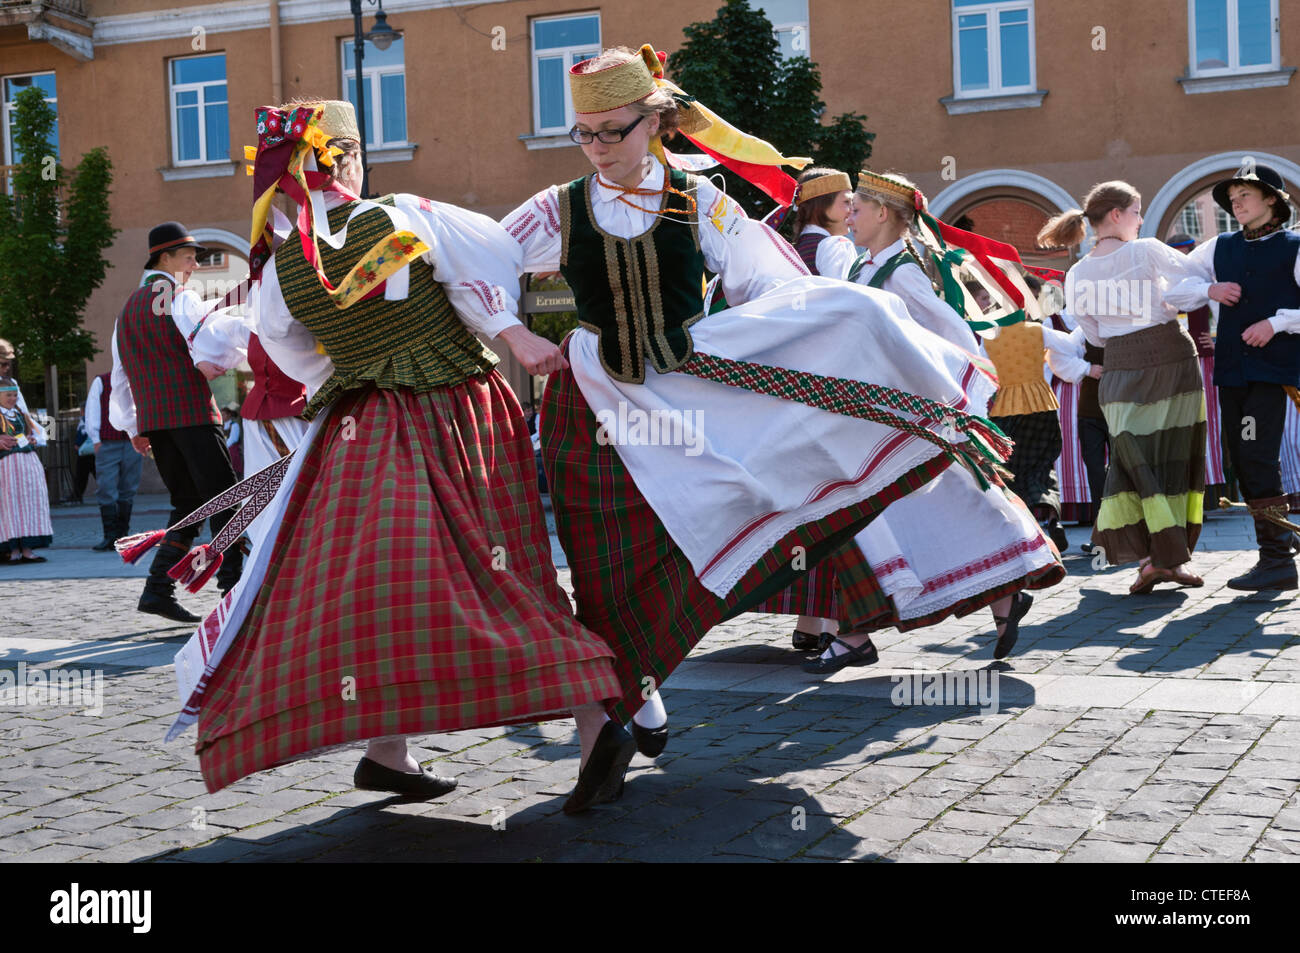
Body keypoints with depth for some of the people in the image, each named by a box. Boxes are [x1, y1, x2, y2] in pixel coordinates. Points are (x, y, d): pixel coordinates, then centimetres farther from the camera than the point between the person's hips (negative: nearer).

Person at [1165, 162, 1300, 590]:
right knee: (1240, 459, 5)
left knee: (1258, 455, -16)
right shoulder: (1219, 248, 15)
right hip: (1231, 367, 6)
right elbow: (1170, 287, 12)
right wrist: (1208, 289, -3)